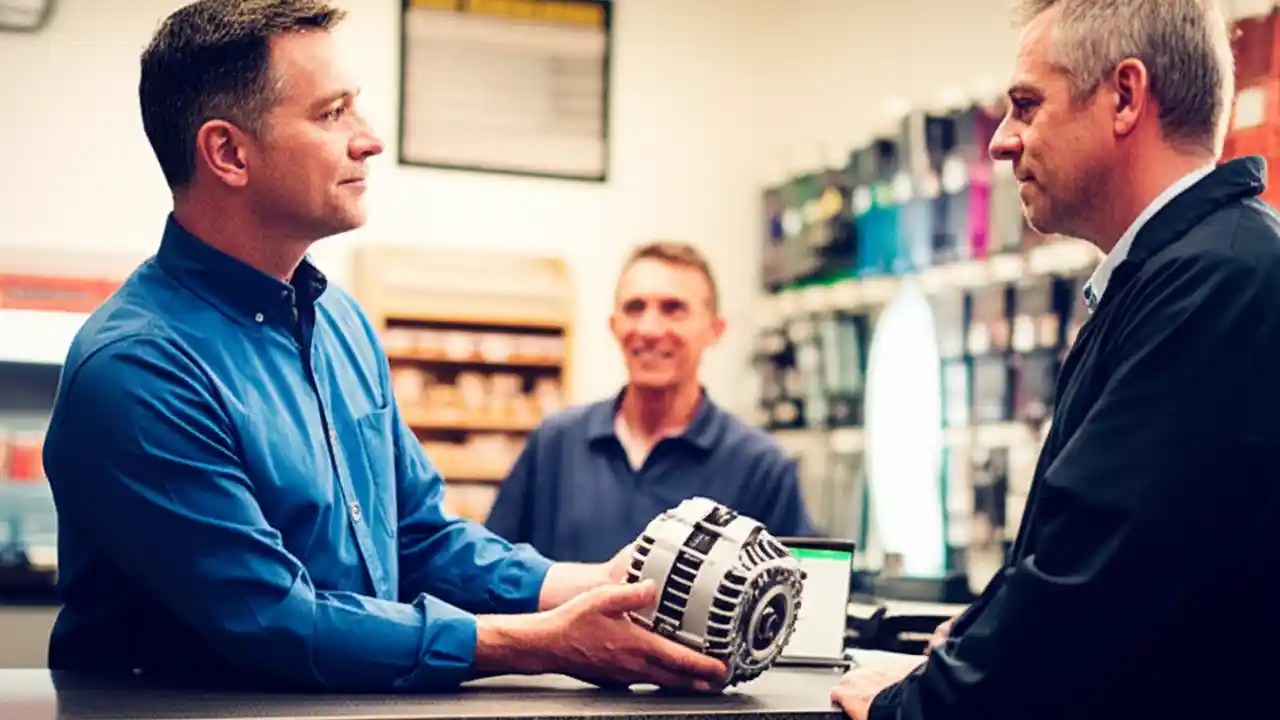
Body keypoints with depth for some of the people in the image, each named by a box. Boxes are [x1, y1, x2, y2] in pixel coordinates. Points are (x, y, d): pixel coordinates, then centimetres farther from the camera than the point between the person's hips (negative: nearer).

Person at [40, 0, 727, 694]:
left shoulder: (341, 321, 9)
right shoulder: (134, 368, -16)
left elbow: (424, 538, 15)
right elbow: (275, 627, -19)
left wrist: (596, 584, -1)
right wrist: (550, 643, -19)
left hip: (348, 715, 6)